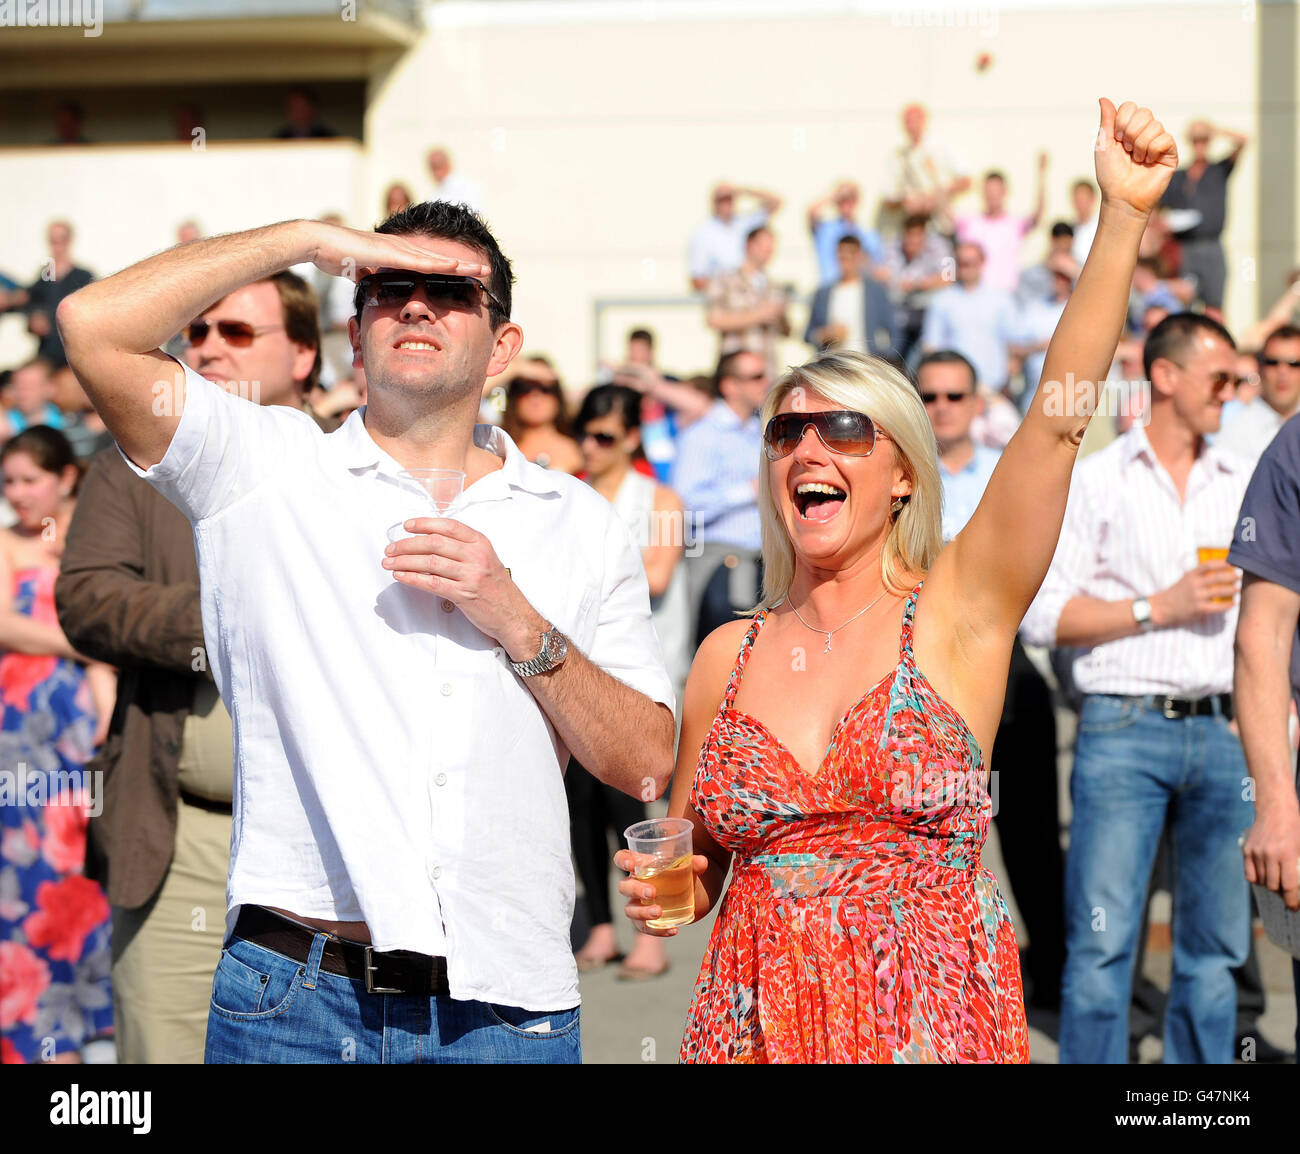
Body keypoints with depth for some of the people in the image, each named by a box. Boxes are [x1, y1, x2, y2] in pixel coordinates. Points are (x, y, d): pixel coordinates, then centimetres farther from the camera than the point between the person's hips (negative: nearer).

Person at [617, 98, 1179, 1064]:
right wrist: (659, 890, -5)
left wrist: (1123, 217, -22)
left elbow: (1059, 418, -15)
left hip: (934, 1020, -3)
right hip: (759, 1020, 3)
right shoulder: (729, 656, 6)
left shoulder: (958, 613, -4)